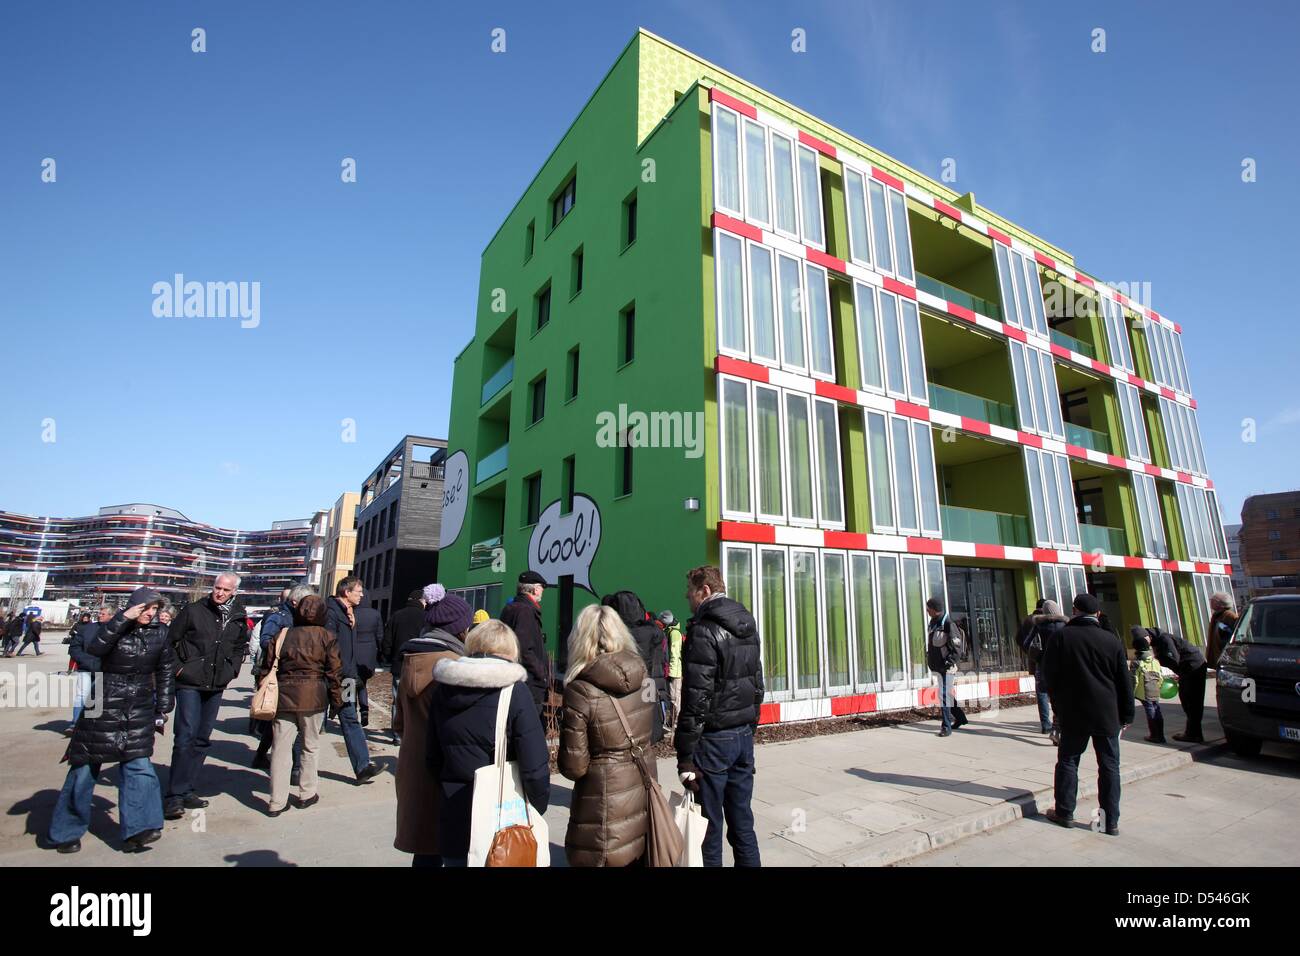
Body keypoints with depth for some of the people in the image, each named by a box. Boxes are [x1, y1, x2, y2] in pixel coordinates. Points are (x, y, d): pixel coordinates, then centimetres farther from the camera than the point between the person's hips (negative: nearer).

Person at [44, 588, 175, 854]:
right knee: (85, 767, 7)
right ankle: (67, 831, 25)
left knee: (137, 765, -5)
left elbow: (165, 674, 9)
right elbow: (94, 647, -29)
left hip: (139, 712, 2)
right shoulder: (114, 627, -5)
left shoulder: (159, 634, 2)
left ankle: (137, 830, -4)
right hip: (103, 708, -1)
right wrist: (124, 618, -32)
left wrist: (162, 711, 9)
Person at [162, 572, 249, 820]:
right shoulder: (193, 610, -6)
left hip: (216, 687, 5)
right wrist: (177, 667, -8)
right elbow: (169, 640, -1)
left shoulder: (238, 619, 5)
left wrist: (232, 669, 8)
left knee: (202, 740, 12)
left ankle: (187, 791, 23)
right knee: (186, 738, -10)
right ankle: (174, 796, -1)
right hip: (189, 684, -5)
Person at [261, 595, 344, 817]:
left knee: (281, 749, 6)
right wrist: (337, 699, 5)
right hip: (313, 697, -2)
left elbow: (268, 668, 8)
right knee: (309, 747, 13)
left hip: (283, 697, 2)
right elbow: (334, 672, -3)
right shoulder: (326, 637, -2)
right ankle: (306, 794, 22)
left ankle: (277, 802, 8)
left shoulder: (282, 636, 6)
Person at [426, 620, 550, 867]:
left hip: (453, 827, 4)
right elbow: (535, 766, -18)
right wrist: (537, 811, -1)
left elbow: (433, 758, 8)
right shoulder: (514, 691, -16)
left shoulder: (443, 689, -1)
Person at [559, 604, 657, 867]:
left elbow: (573, 767, -13)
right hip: (645, 794, 5)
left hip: (606, 804, -5)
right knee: (640, 858, 23)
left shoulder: (580, 690, -19)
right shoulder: (644, 678, -4)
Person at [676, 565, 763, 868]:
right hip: (744, 735, 8)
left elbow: (696, 699, -19)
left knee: (708, 825, 5)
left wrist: (686, 755, -15)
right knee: (742, 820, 16)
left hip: (713, 739, -8)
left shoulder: (704, 631, -16)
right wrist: (748, 727, 20)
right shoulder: (747, 627, 9)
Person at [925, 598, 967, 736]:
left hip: (946, 668, -9)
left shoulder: (949, 625, -16)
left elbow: (957, 648, -15)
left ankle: (946, 727, -1)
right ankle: (960, 718, 36)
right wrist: (929, 658, 15)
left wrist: (948, 662, -21)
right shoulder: (932, 623, 9)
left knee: (944, 695, -8)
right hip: (937, 667, 9)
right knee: (947, 694, 19)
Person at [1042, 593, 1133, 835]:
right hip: (1107, 715, 1)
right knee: (1109, 766, 9)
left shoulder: (1061, 637, -7)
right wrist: (1127, 715, 12)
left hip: (1073, 713, -1)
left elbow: (1050, 674, -2)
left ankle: (1064, 812, 14)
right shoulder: (1112, 640, -3)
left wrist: (1059, 706, 12)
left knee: (1068, 761, 9)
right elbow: (1125, 682, 2)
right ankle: (1111, 821, 13)